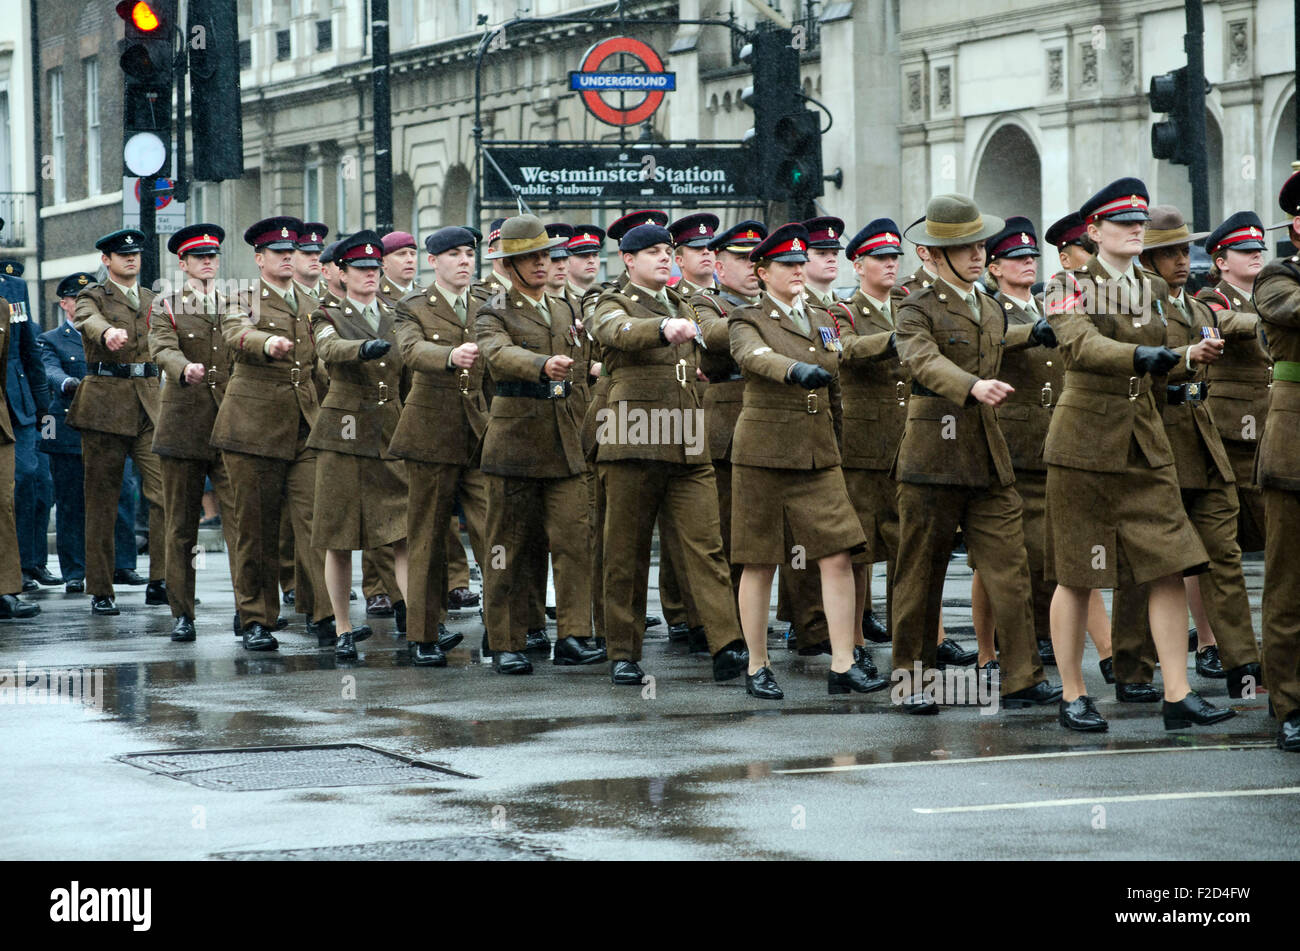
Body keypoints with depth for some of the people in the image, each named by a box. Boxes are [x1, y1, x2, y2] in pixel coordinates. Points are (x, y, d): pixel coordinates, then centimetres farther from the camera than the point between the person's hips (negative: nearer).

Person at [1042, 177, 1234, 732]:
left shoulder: (1155, 289, 13)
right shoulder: (1069, 286, -6)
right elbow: (1079, 347, -25)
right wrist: (1142, 356, -38)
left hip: (1145, 447, 5)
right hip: (1084, 445, -5)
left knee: (1170, 567, -3)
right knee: (1076, 576, 2)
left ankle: (1177, 697, -1)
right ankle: (1072, 697, 12)